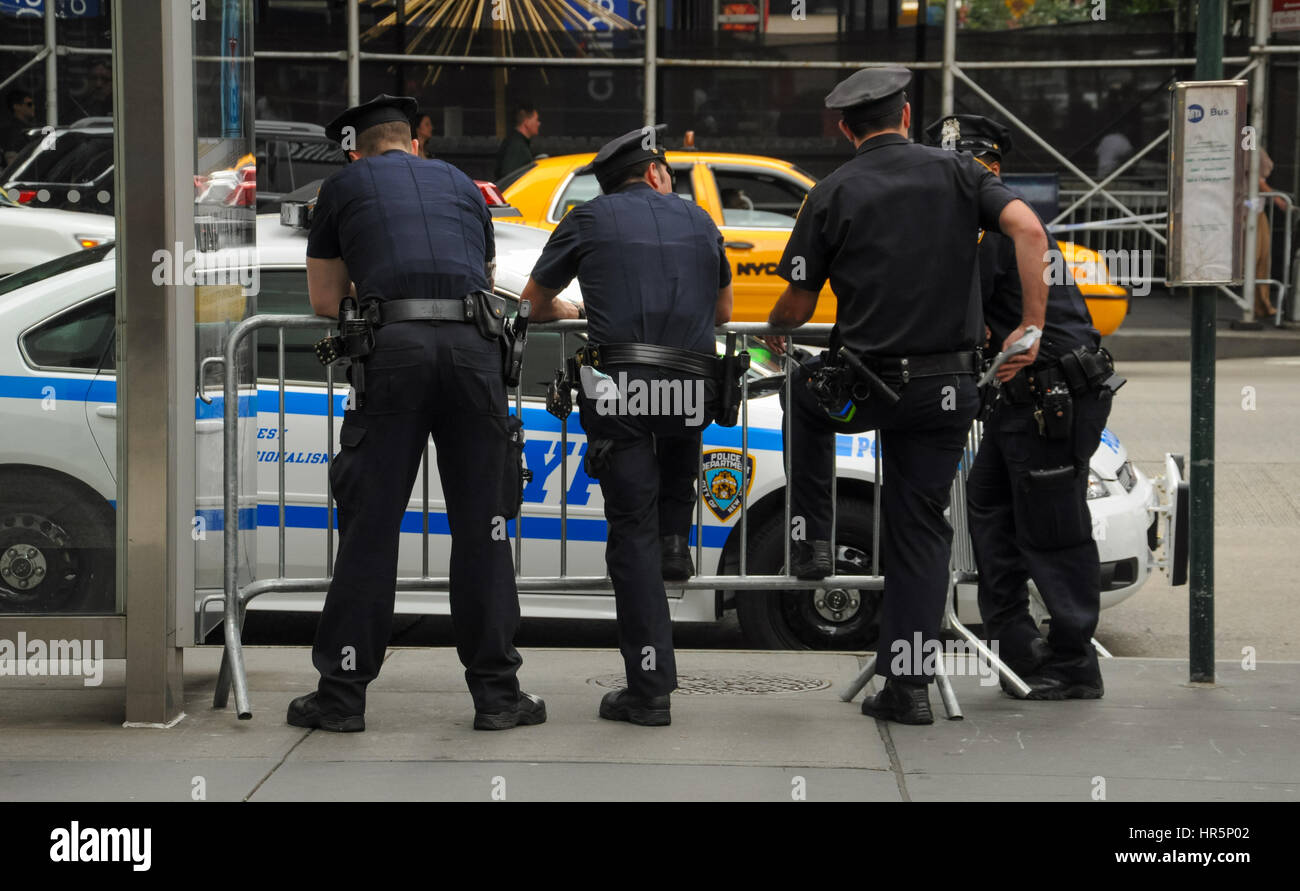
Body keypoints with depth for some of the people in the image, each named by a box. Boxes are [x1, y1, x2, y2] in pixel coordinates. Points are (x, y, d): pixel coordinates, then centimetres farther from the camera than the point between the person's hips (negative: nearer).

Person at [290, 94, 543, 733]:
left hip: (394, 346, -2)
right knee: (481, 525, 7)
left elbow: (324, 301, 25)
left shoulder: (344, 187, 20)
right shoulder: (460, 185, 28)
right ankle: (496, 693, 9)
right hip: (473, 345, 2)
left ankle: (342, 694, 4)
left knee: (371, 524, 1)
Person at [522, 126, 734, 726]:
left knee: (633, 533, 0)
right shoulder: (697, 220, 20)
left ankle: (650, 689, -3)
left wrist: (573, 313, 47)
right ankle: (675, 540, 20)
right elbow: (723, 310, 33)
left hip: (619, 388, -2)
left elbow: (536, 303, 26)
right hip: (693, 389, 2)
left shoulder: (590, 219, 14)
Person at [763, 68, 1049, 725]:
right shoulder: (957, 173, 4)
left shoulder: (833, 194, -1)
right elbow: (1028, 230, -12)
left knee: (807, 393, 33)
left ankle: (811, 540, 28)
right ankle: (909, 685, 5)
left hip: (863, 387, -2)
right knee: (921, 529, 11)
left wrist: (775, 330, 24)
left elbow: (798, 306, 2)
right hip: (945, 391, 2)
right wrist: (1032, 326, -9)